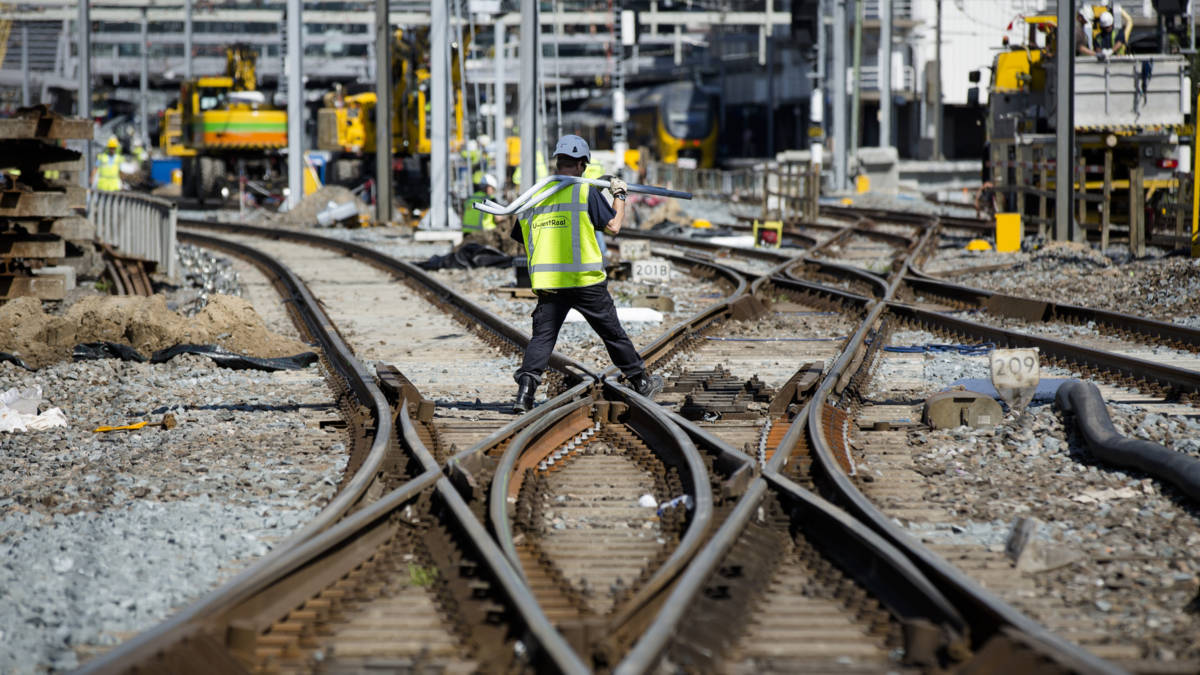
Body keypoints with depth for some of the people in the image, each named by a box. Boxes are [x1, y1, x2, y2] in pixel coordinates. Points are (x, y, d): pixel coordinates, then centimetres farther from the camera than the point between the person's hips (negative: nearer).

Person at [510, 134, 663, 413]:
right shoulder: (585, 191, -5)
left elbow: (522, 235, 14)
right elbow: (613, 226, -2)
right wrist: (619, 195, 12)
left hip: (548, 283, 2)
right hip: (585, 280, -2)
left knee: (542, 336, 1)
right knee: (612, 332, 11)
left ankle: (525, 388, -18)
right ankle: (641, 382, 25)